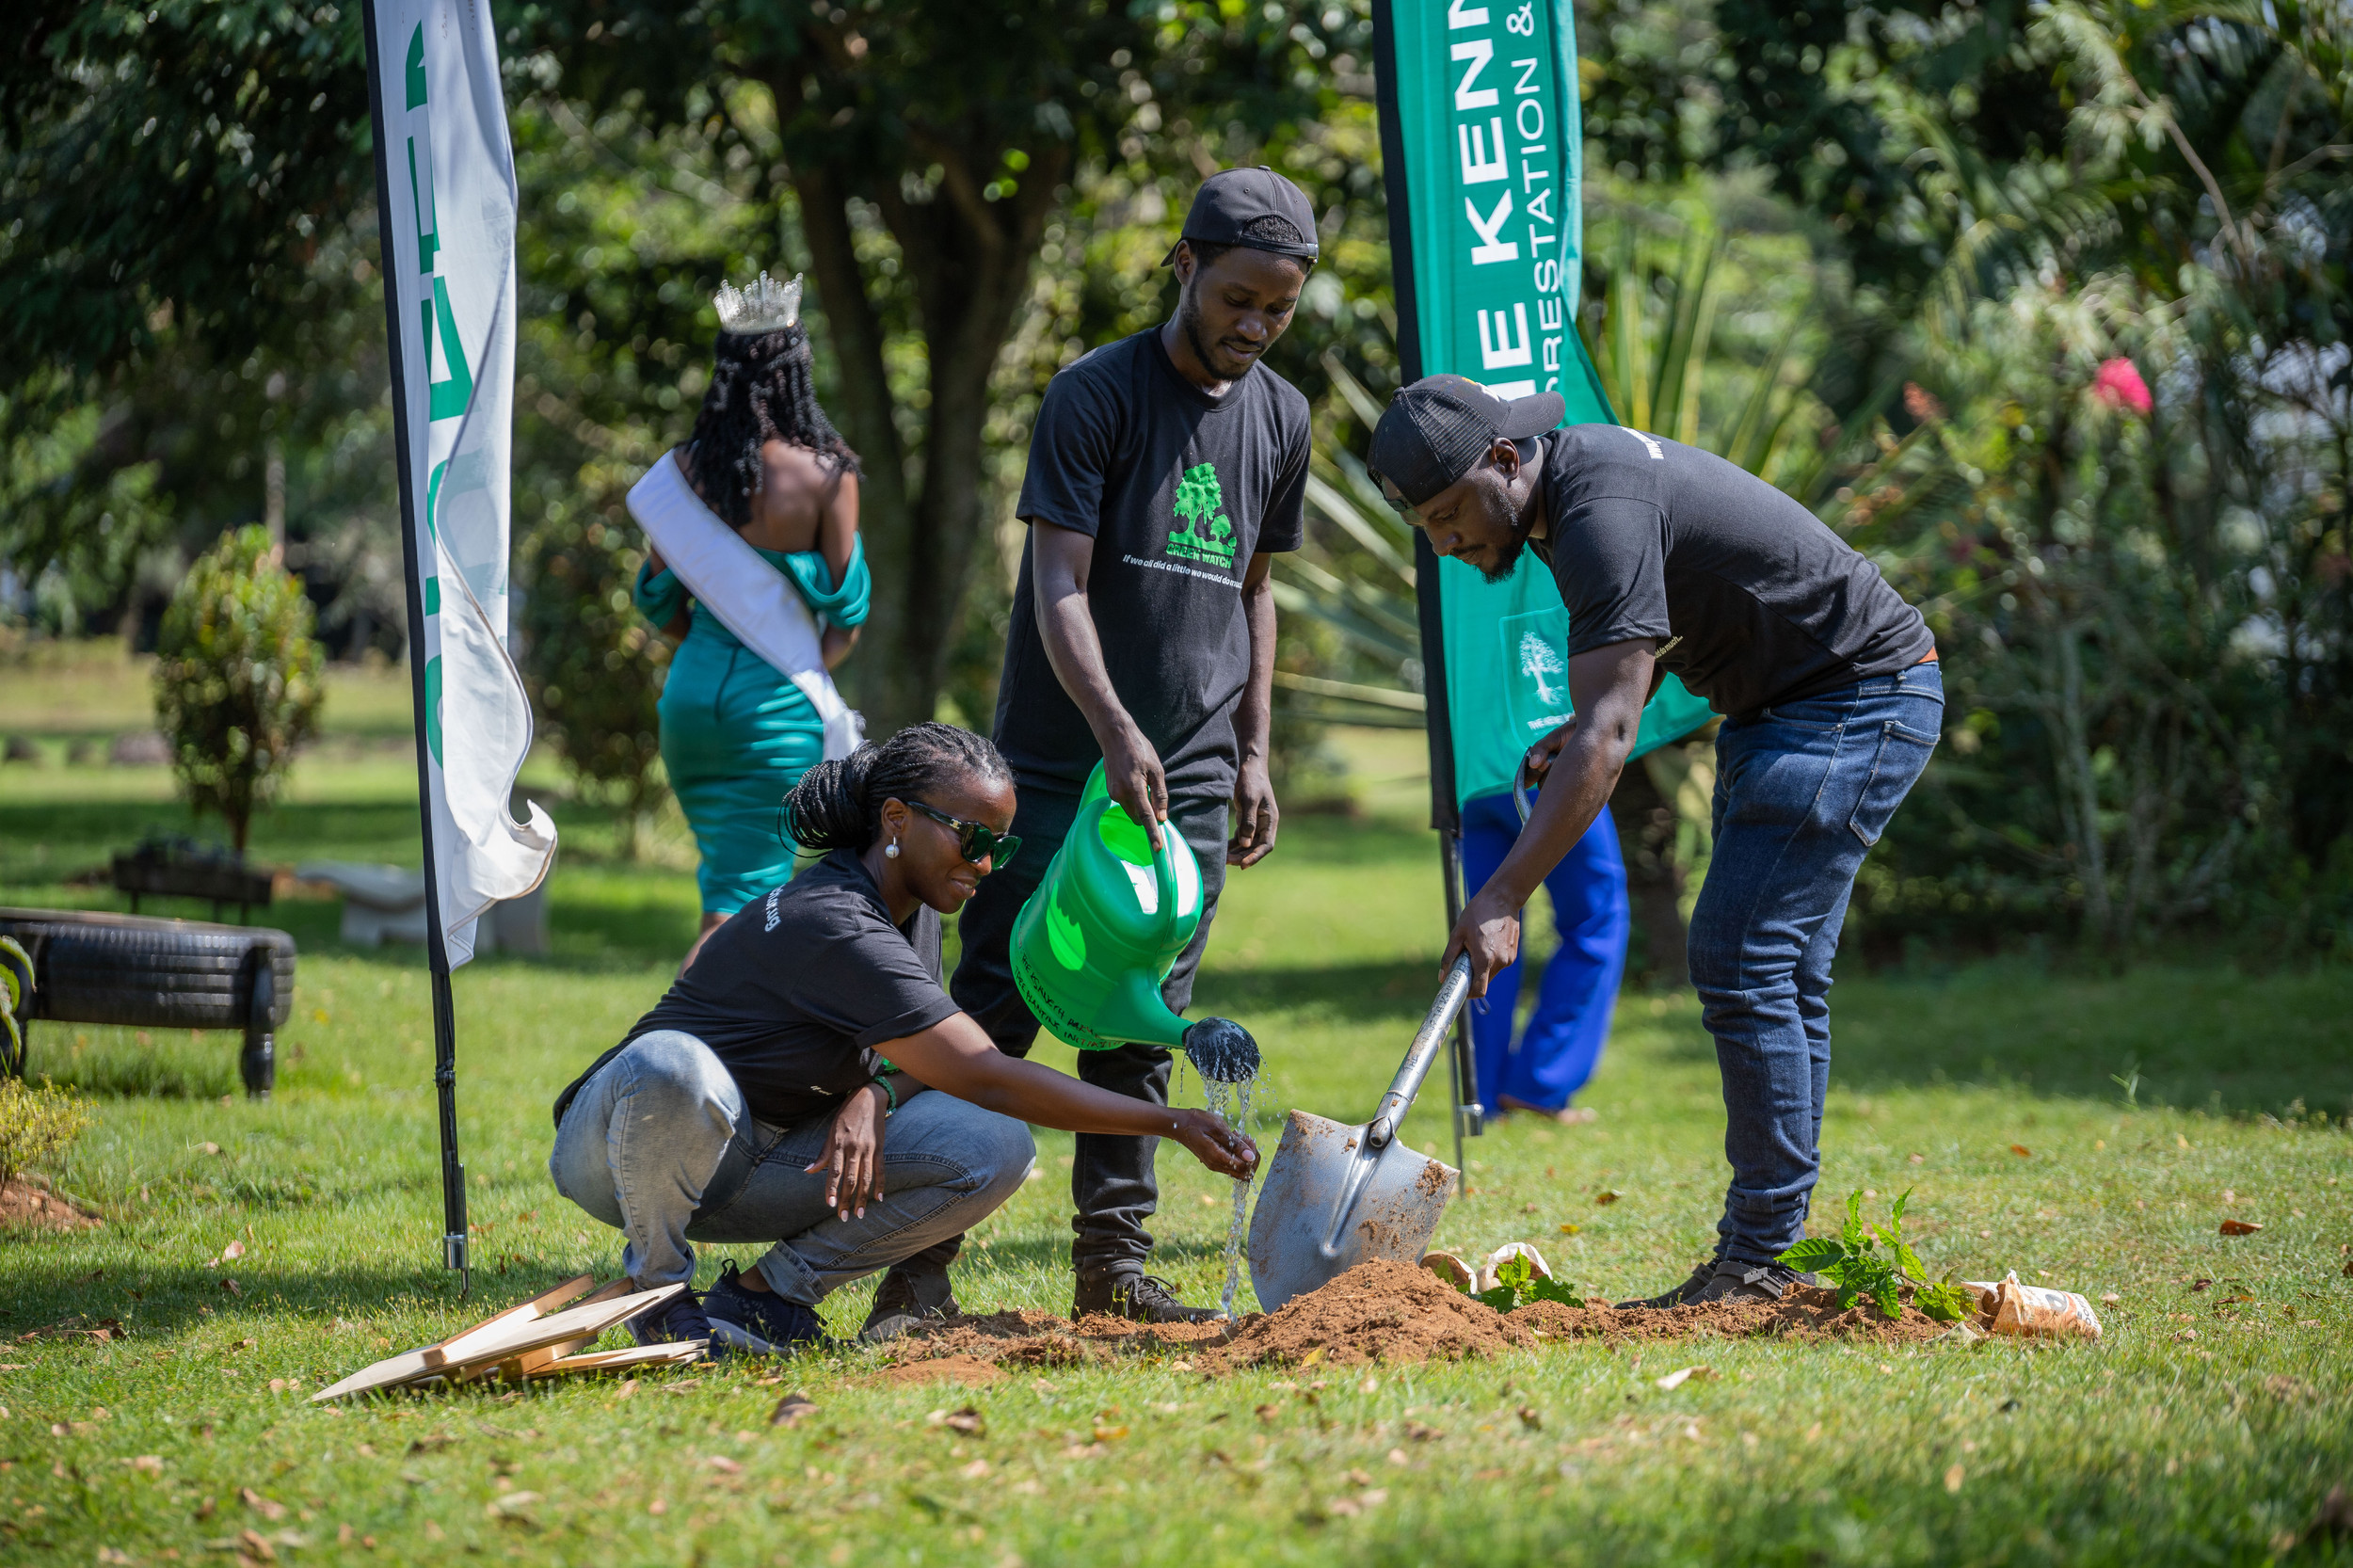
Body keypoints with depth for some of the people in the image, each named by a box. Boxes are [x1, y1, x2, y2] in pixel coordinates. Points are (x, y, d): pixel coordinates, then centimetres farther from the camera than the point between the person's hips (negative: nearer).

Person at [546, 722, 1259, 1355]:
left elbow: (925, 1060, 10)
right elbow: (986, 1078, -28)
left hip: (748, 1164, 8)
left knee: (995, 1150, -13)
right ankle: (658, 1290, -18)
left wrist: (872, 1093, -15)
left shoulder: (888, 904, 2)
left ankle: (768, 1291, -3)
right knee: (672, 1065, -44)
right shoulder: (835, 926, -27)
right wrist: (1172, 1124, -26)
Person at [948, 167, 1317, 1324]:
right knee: (997, 1010, -6)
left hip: (1191, 780, 5)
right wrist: (1115, 729, -29)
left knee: (1143, 1030, 6)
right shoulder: (1095, 395, -8)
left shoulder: (1280, 417, 11)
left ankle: (1113, 1262, 11)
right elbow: (1058, 588, -15)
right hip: (1060, 763, -5)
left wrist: (1253, 754, 15)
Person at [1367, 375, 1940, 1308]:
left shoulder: (1603, 513, -26)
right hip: (1775, 705, 11)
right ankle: (1763, 1264, 13)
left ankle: (1759, 1261, -13)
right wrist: (1584, 728, 6)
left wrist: (1503, 897, -37)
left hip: (1859, 699, -11)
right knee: (1777, 974, 10)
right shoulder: (1577, 469, 6)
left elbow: (1607, 736, -33)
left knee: (1739, 962, -15)